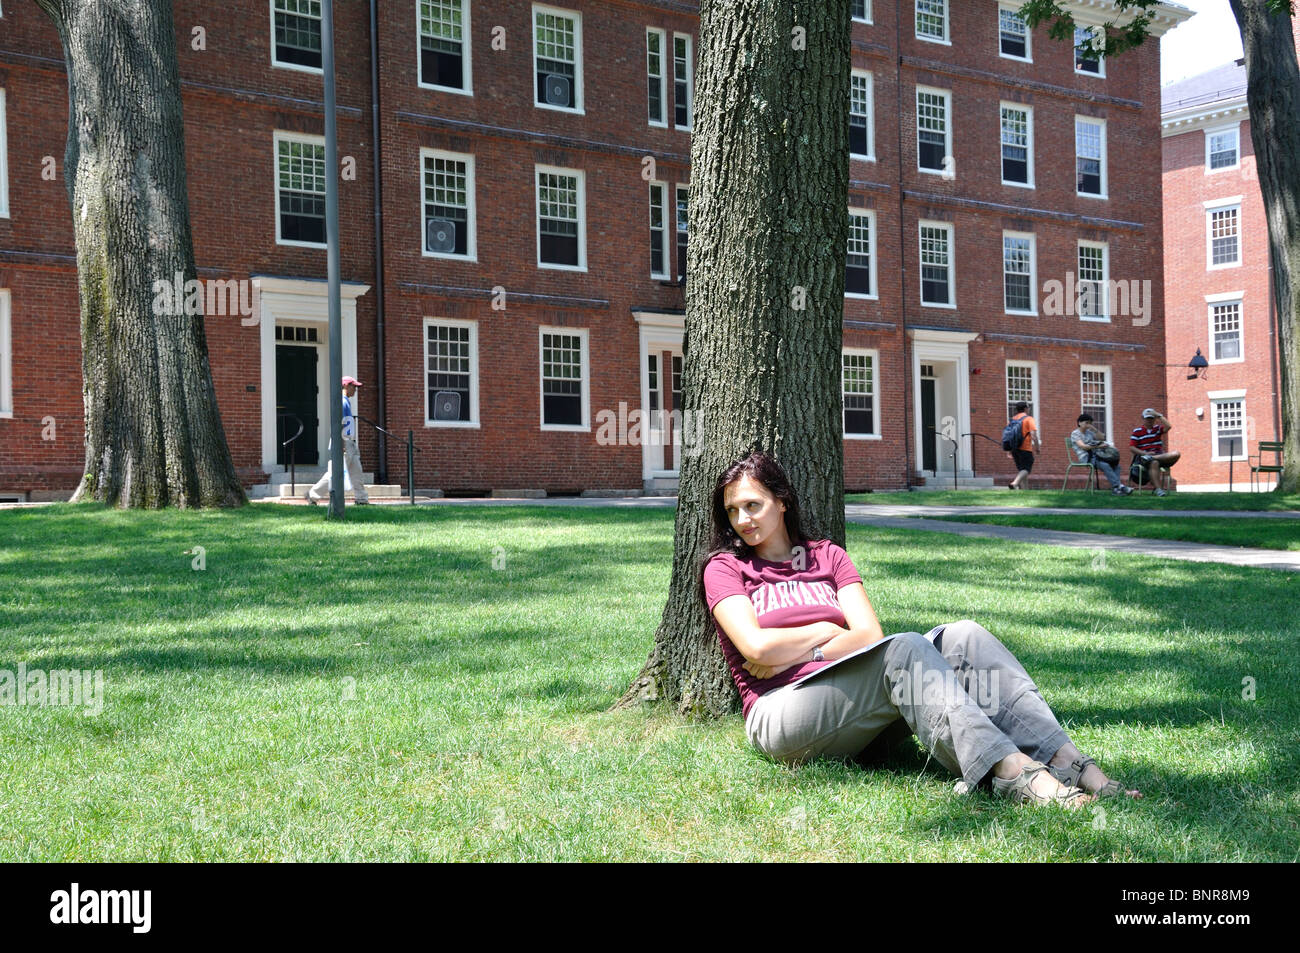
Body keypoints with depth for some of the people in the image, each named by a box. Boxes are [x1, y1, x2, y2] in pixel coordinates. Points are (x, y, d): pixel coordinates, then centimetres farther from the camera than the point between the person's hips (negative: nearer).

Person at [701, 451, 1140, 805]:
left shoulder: (827, 557, 22)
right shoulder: (725, 568, 11)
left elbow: (869, 634, 6)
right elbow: (757, 647, -7)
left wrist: (796, 655, -5)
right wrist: (828, 630, 3)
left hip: (853, 716, 5)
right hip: (782, 719, -5)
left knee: (962, 638, -18)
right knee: (903, 648, -30)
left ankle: (1069, 765, -36)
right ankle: (1010, 772, -49)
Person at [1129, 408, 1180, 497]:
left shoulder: (1158, 429, 17)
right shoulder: (1137, 431, 9)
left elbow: (1168, 426, -4)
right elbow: (1132, 448, 1)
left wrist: (1159, 415, 1)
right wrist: (1145, 453, -14)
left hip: (1160, 455, 4)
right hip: (1144, 456, -4)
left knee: (1176, 454, -24)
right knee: (1154, 463, -39)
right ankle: (1158, 489, -40)